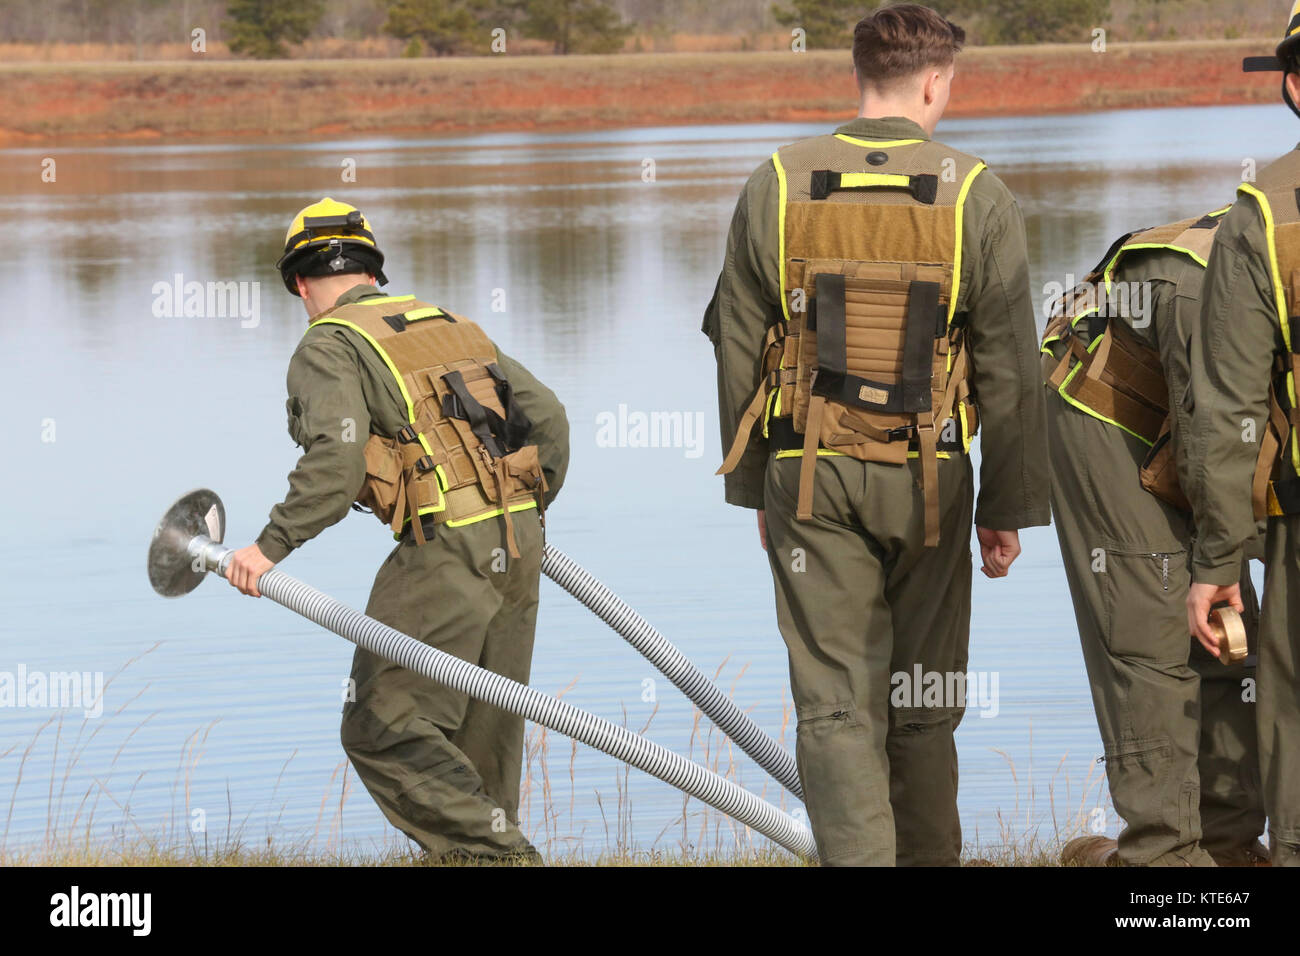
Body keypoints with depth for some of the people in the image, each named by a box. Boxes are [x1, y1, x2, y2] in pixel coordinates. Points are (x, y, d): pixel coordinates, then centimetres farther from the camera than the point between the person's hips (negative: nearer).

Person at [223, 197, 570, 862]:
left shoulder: (328, 346, 0)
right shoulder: (452, 326, 22)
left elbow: (336, 458, -17)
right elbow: (548, 418, 21)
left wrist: (272, 545, -12)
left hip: (445, 549, -8)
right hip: (518, 546, 8)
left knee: (382, 728, -4)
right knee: (482, 728, 15)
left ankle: (496, 854, -11)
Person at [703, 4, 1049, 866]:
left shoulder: (776, 188, 0)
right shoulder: (979, 198, -5)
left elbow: (737, 352, 5)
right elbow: (1011, 373, -4)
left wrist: (752, 487, 14)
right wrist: (1008, 507, 4)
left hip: (809, 474, 0)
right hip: (927, 480, 0)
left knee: (835, 704, 1)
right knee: (923, 705, 14)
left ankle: (858, 859, -9)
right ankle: (928, 857, 23)